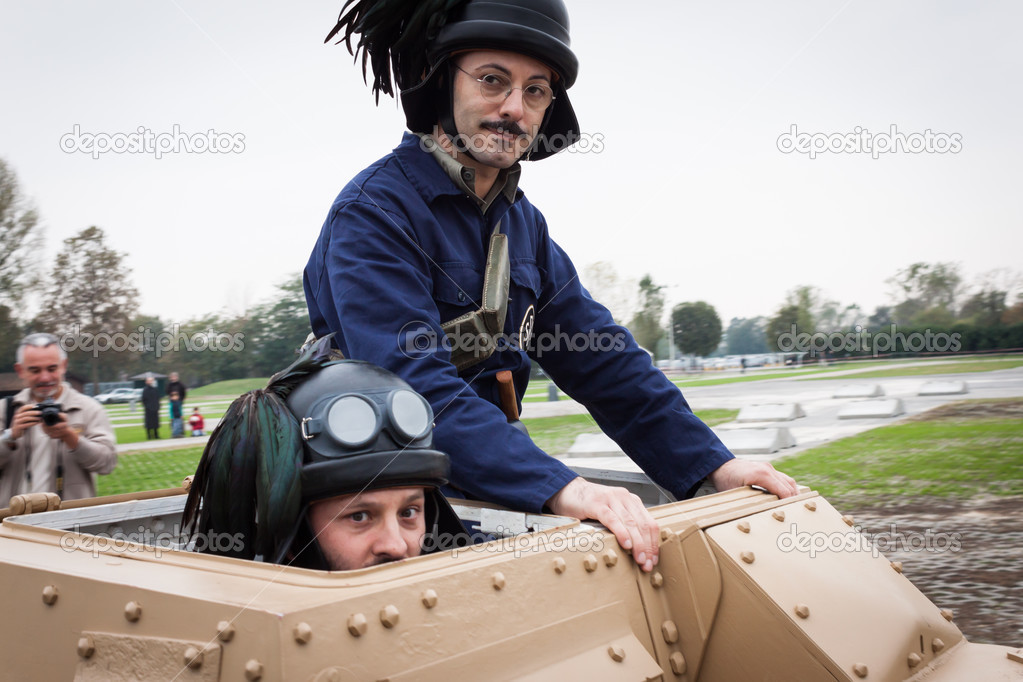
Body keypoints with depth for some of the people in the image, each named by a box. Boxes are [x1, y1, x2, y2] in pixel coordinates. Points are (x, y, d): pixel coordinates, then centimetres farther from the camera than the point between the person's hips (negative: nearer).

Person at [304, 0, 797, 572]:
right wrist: (560, 488, -37)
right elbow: (416, 385, -28)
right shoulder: (373, 213, -15)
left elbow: (602, 358, 5)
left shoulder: (524, 225, 10)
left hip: (484, 492, 7)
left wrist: (712, 463, -5)